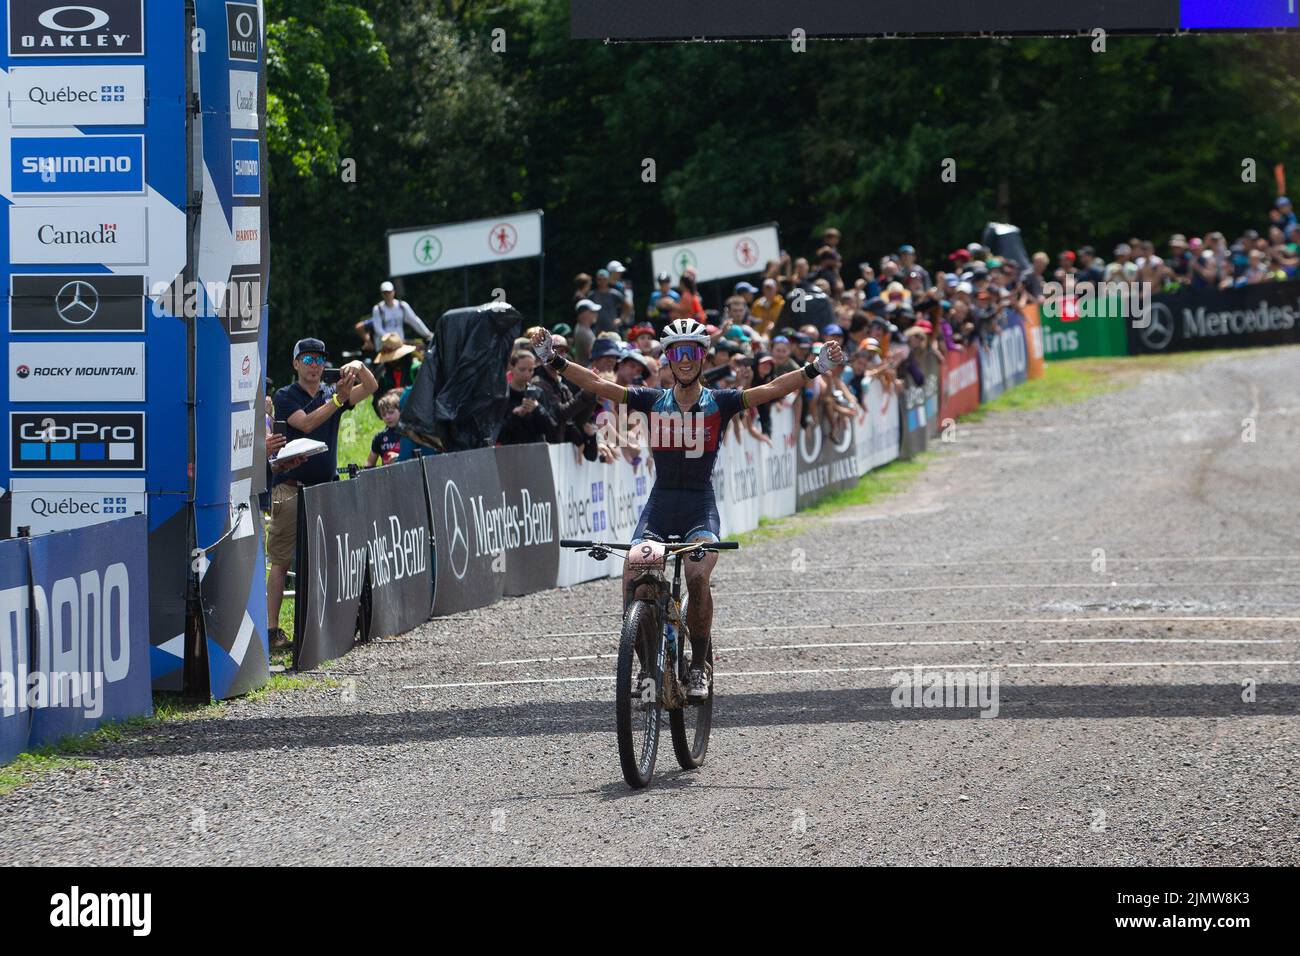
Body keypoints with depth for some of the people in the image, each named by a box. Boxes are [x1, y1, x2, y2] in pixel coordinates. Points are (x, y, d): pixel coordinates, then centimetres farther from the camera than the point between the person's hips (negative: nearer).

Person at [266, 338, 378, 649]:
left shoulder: (332, 394, 13)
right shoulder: (285, 397, 0)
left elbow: (371, 388, 3)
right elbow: (306, 424, -16)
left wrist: (359, 368, -17)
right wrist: (337, 400, -23)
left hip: (324, 487, 5)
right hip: (291, 487, -5)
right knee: (281, 560, -7)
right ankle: (271, 627, -8)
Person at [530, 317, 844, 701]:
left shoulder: (719, 403, 3)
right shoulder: (653, 401, 7)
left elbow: (771, 389, -8)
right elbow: (598, 384, 0)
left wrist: (817, 368, -21)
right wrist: (553, 360, -10)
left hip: (700, 508, -2)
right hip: (658, 506, 2)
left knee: (698, 577, -28)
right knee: (632, 577, -21)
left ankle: (700, 665, -9)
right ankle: (647, 660, -4)